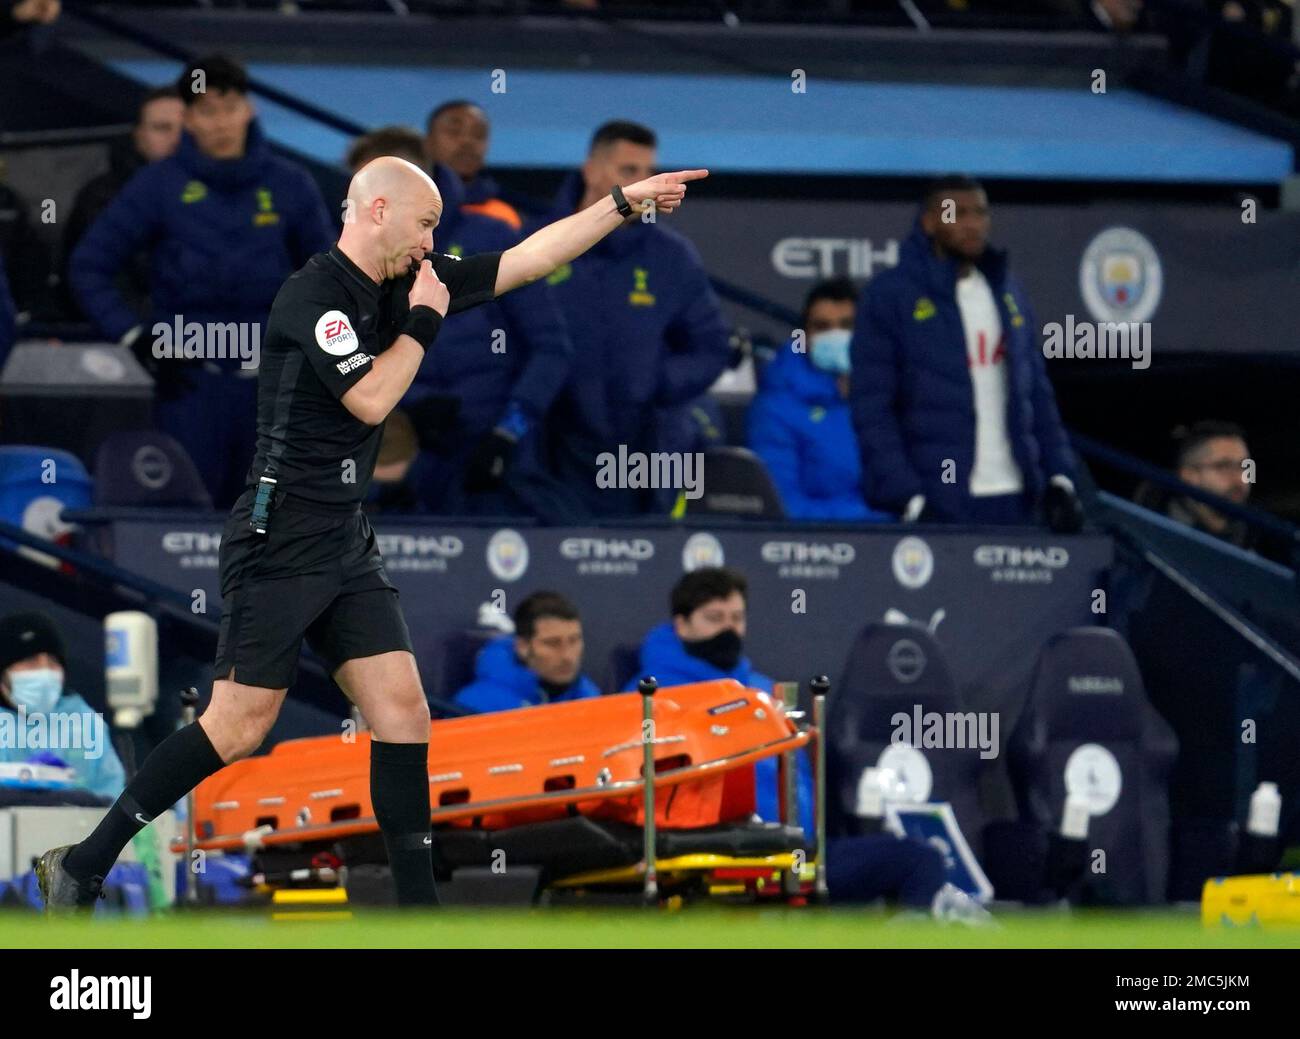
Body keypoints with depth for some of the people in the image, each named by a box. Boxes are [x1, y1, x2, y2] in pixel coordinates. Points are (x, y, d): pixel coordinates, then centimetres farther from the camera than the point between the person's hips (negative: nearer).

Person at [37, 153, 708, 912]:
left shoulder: (404, 285, 9)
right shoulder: (314, 296, -14)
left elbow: (528, 259, 13)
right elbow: (371, 398, -22)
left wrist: (624, 202, 10)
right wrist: (425, 322, -9)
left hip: (348, 547, 8)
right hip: (280, 543, -8)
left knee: (403, 714, 0)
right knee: (241, 727, -9)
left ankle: (419, 909, 3)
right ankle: (84, 865, -1)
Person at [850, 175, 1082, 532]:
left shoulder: (1008, 291, 17)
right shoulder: (889, 294, -1)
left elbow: (1036, 393, 19)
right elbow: (871, 408, -5)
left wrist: (1059, 478, 6)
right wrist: (908, 499, -15)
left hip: (1015, 502, 5)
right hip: (938, 508, -5)